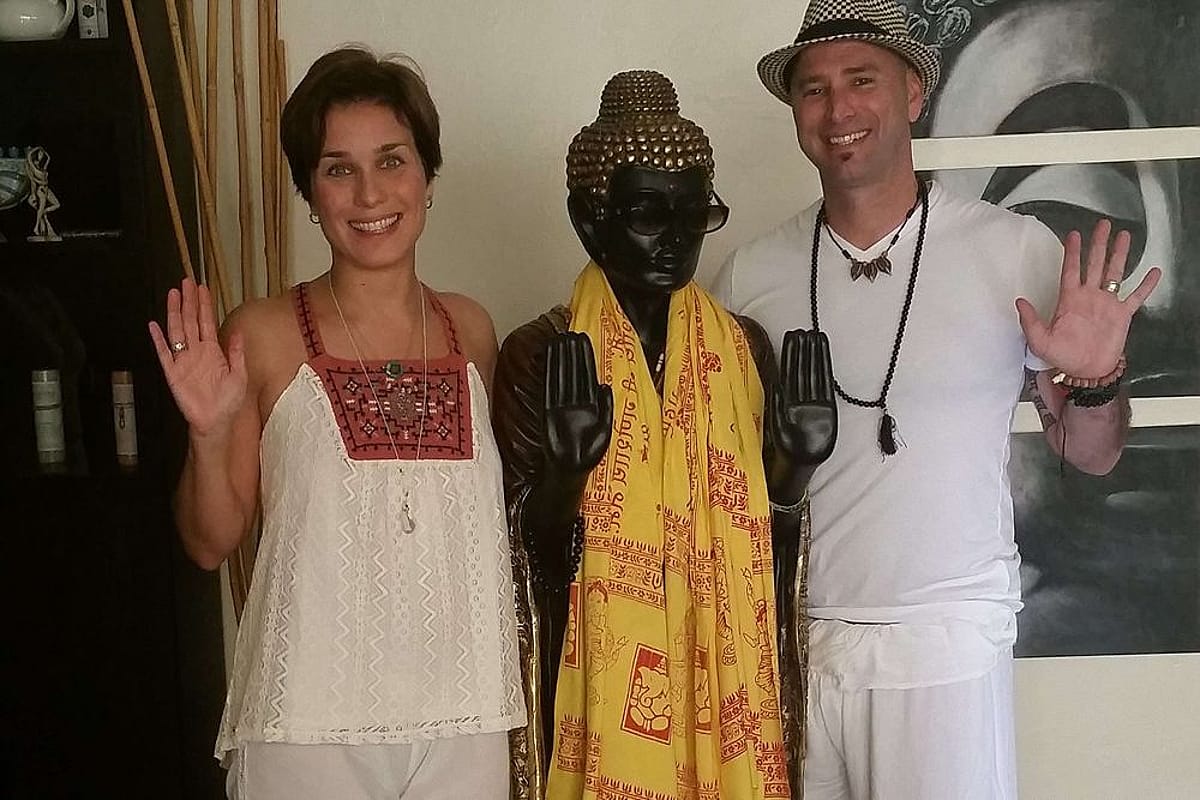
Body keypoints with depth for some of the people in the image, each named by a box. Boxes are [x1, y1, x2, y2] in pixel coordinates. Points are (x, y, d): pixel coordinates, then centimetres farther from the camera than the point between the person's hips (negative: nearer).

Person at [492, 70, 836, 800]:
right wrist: (569, 463, -26)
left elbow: (766, 529, 7)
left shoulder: (747, 347, 3)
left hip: (724, 665, 3)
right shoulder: (538, 354, -6)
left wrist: (799, 459, -12)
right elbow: (531, 544, -8)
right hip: (601, 669, -2)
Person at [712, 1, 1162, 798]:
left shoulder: (1016, 249, -6)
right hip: (791, 638, 2)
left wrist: (1095, 381, -17)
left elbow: (1091, 456, 3)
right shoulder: (752, 273, 0)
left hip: (948, 641, -2)